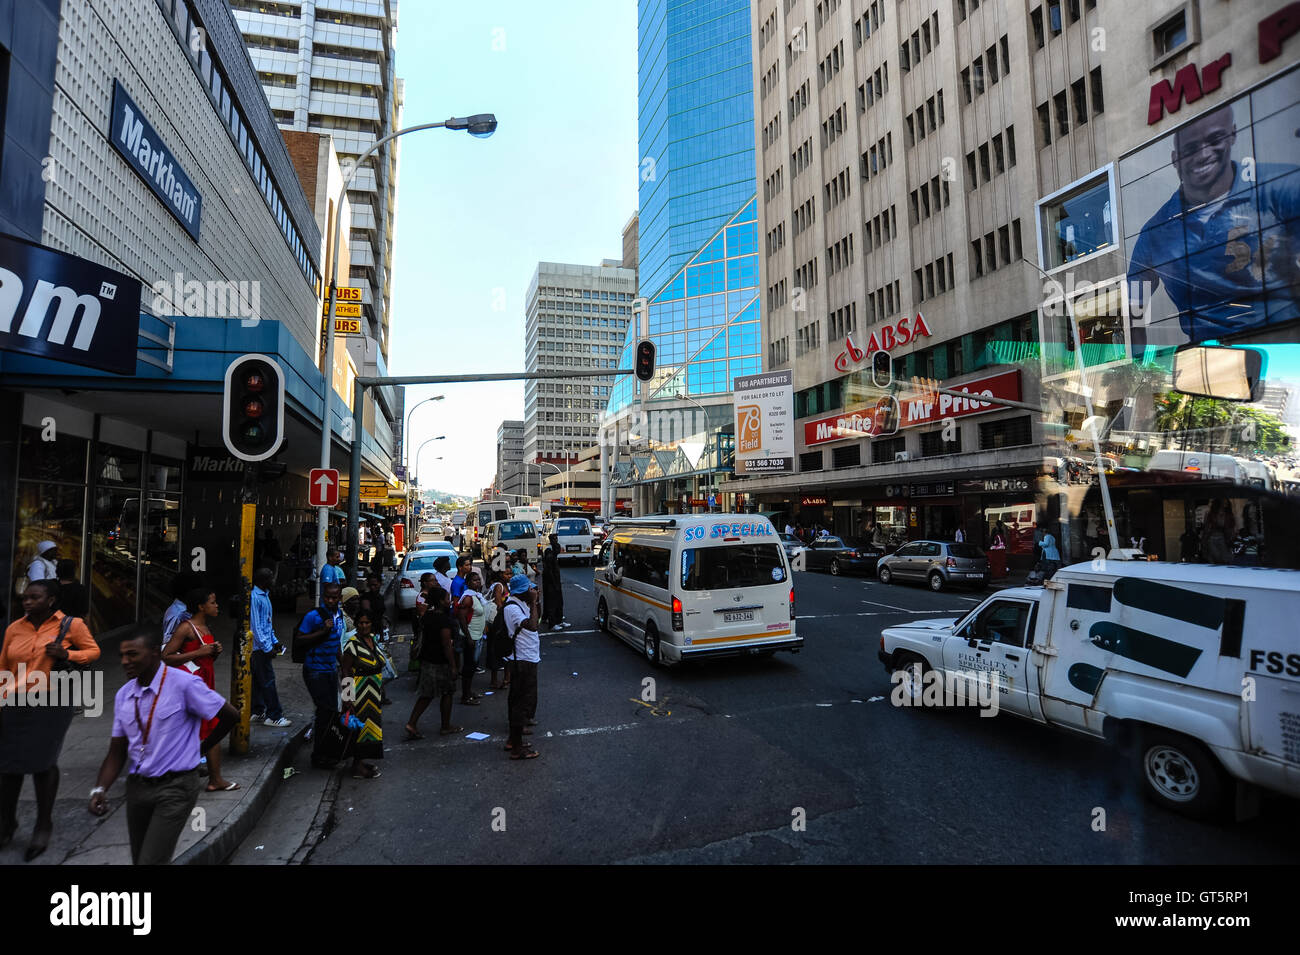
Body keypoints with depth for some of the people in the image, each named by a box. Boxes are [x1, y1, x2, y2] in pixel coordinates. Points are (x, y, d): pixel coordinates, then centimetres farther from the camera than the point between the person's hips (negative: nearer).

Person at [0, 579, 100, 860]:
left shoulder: (71, 625, -5)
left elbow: (94, 651, 3)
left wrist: (66, 654, -15)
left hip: (53, 702, -4)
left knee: (41, 761, -2)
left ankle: (44, 826, 16)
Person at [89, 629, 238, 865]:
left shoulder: (184, 684, -16)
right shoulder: (123, 695, 5)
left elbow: (231, 716, -9)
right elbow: (117, 752, 8)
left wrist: (202, 749, 3)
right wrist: (99, 789, -7)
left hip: (175, 786, -6)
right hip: (137, 786, 7)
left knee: (151, 860, -10)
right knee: (140, 859, 18)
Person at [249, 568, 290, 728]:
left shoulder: (264, 595, 13)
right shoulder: (254, 597, -18)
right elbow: (255, 626, -19)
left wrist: (274, 641, 17)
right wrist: (267, 648, -18)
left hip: (264, 645, 10)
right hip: (259, 646, -10)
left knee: (259, 680, 15)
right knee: (268, 681, -6)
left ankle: (258, 712, 23)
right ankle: (274, 716, -1)